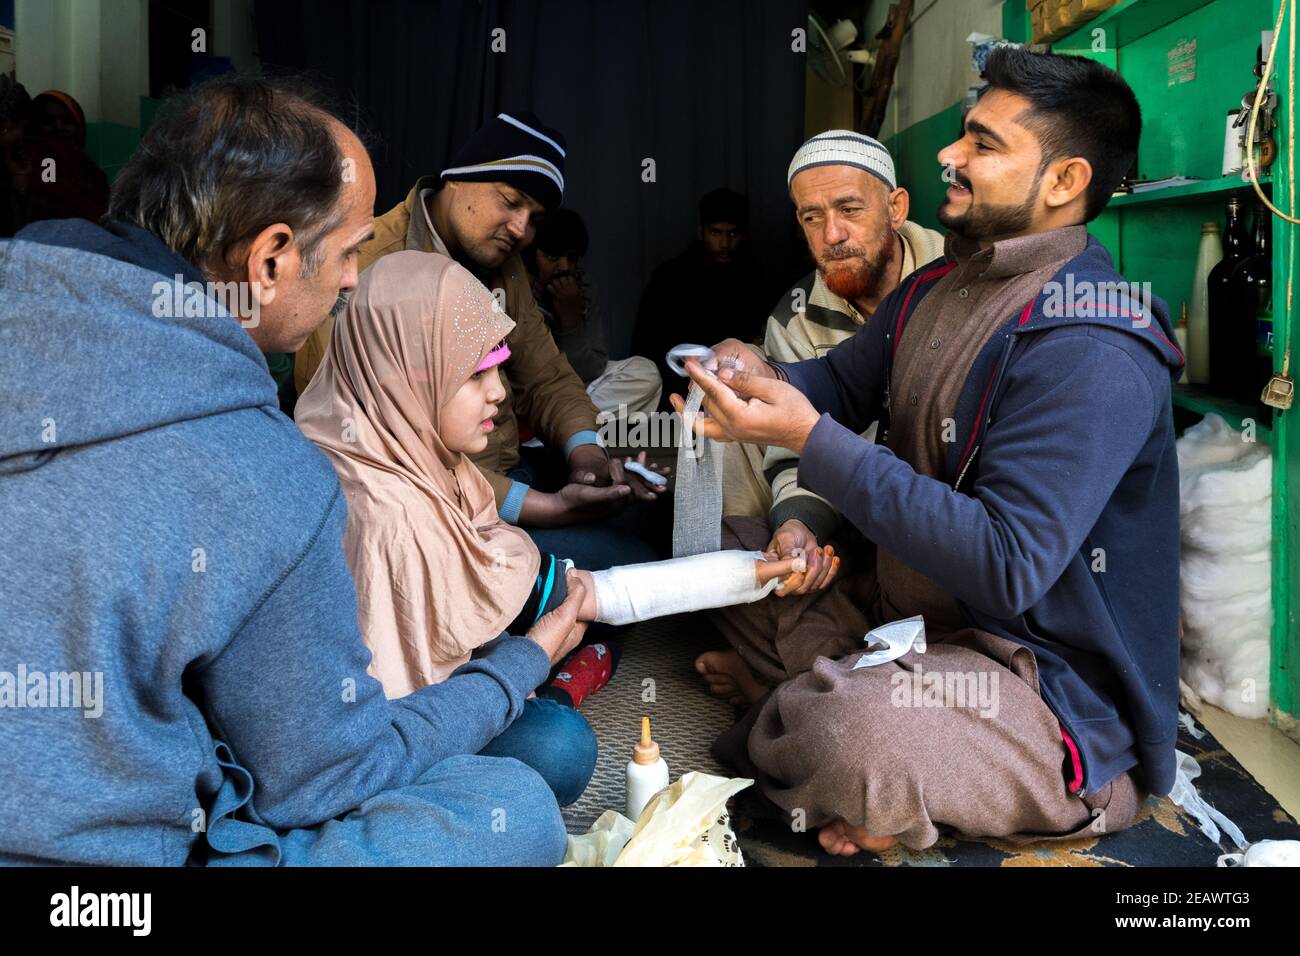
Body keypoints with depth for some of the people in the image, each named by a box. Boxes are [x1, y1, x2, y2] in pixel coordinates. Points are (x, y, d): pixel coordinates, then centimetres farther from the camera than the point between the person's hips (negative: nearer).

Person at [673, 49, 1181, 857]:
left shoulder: (1090, 350, -24)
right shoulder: (935, 288, 6)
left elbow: (1006, 566, -30)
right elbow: (840, 382, 13)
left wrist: (809, 439, -30)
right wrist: (757, 379, -12)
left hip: (1049, 676, -9)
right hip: (907, 605, 9)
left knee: (850, 742, -37)